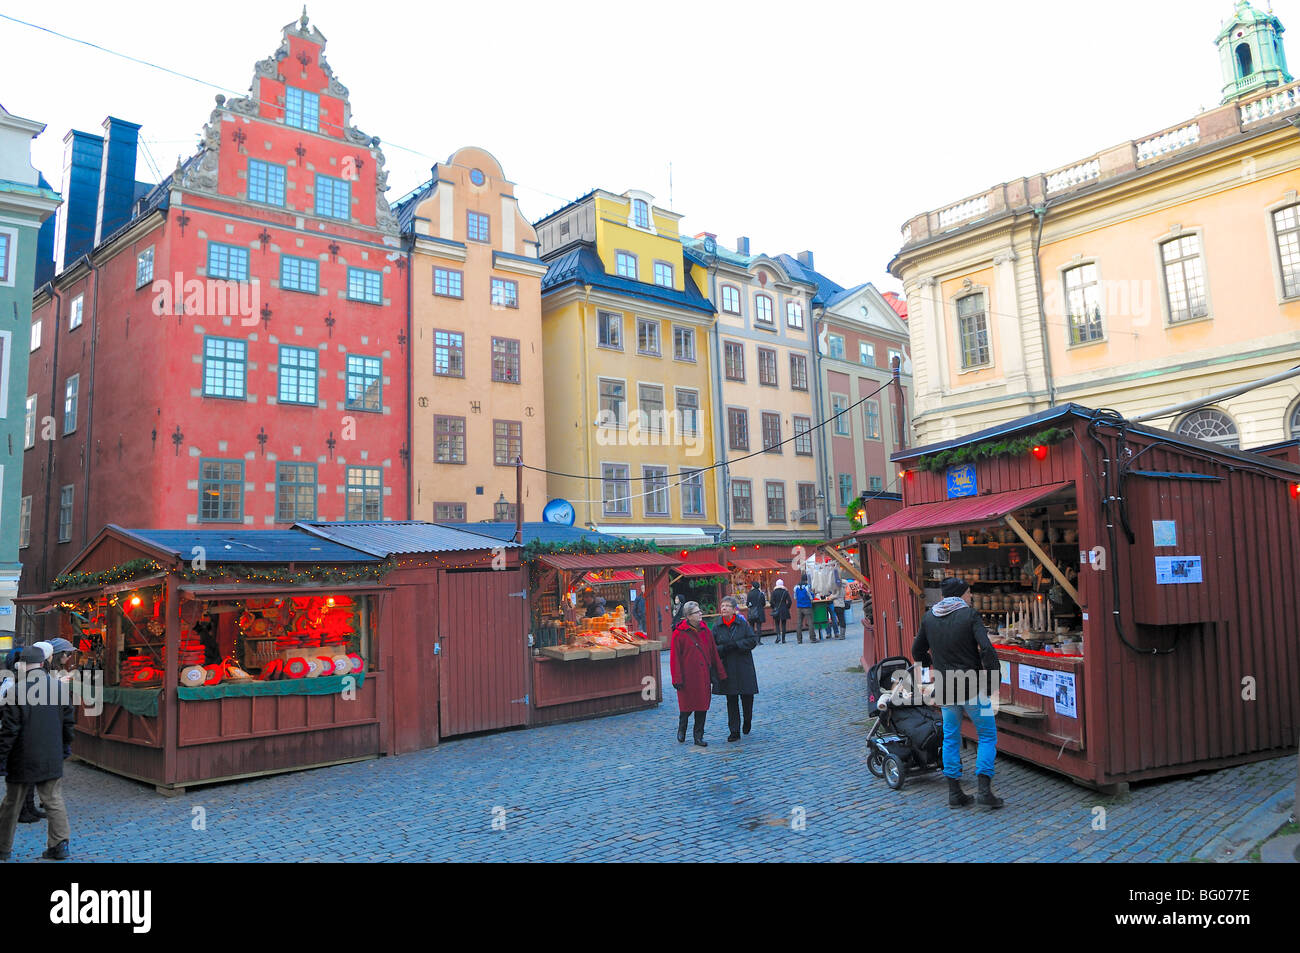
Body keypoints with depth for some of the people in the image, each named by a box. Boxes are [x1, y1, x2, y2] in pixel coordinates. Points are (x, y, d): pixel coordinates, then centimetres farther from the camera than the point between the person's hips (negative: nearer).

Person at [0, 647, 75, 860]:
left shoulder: (17, 691, -14)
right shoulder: (60, 687, 1)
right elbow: (68, 721, 9)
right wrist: (66, 746, 22)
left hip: (23, 759, -3)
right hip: (51, 758, 3)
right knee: (54, 800, 7)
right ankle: (59, 843, -1)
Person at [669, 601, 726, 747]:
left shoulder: (705, 630, 6)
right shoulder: (679, 633, -10)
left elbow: (713, 653, 10)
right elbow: (674, 657, -9)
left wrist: (720, 674, 10)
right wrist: (677, 679, -12)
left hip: (704, 676, 5)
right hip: (688, 677, -4)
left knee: (702, 706, 7)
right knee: (686, 707, 3)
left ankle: (699, 736, 20)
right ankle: (681, 730, 32)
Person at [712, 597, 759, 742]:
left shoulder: (743, 623, -3)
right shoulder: (717, 626, 1)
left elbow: (753, 640, -7)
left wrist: (736, 644, -16)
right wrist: (724, 648, -18)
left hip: (744, 666, -1)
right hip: (727, 668, 1)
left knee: (747, 696, 5)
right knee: (731, 700, 3)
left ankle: (747, 721, 34)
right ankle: (734, 731, 9)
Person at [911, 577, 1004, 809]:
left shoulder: (929, 617, 6)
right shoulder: (970, 615, -10)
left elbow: (918, 651, 16)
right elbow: (987, 649, -20)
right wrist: (994, 680, -10)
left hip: (945, 689, 5)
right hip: (972, 687, -4)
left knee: (951, 738, 15)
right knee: (987, 735, 9)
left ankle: (954, 792, 16)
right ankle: (984, 789, 1)